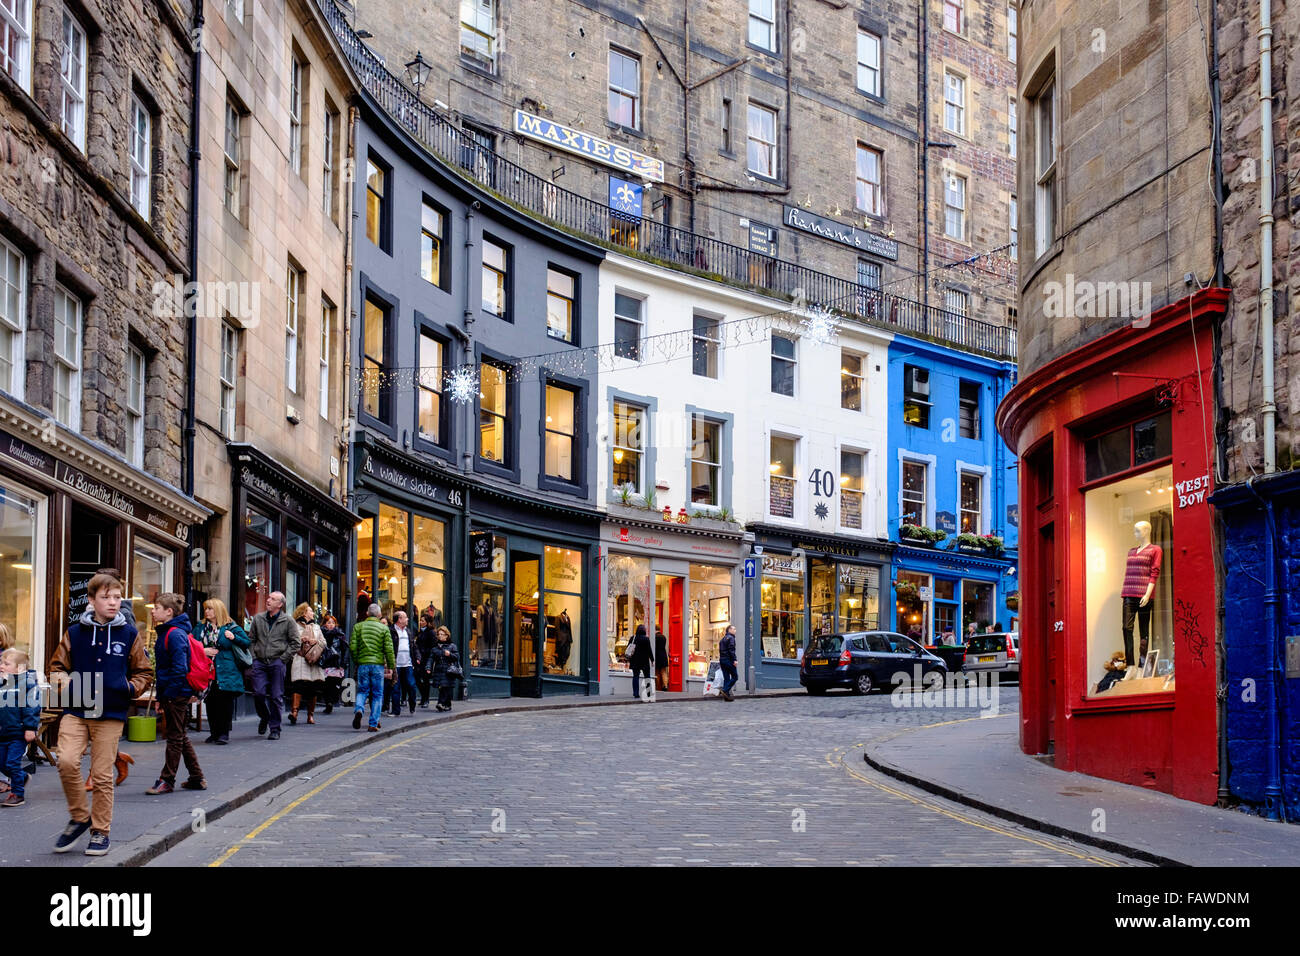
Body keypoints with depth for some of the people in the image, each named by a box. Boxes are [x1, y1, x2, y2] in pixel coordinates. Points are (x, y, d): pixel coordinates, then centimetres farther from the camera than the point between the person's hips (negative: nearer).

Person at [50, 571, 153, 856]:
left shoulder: (129, 634, 2)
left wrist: (129, 688, -7)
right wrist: (65, 686, -7)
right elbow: (58, 666, 13)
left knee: (102, 774, 2)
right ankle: (79, 817, 6)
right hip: (76, 712, 0)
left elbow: (144, 672, 11)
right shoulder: (75, 632, 2)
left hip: (110, 714, 0)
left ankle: (100, 830, 18)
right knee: (67, 762, -17)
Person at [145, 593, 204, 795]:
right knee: (181, 737, 15)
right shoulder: (166, 632, 14)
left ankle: (167, 781, 5)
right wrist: (161, 696, 18)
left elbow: (179, 669, -23)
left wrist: (167, 695, -21)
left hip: (176, 694, -10)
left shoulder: (175, 635, -17)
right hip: (173, 694, 10)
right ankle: (197, 779, 21)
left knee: (175, 737, -1)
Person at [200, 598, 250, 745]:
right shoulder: (202, 628, 13)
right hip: (208, 672, 4)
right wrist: (203, 651, -5)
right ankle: (214, 733, 14)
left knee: (225, 701, -7)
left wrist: (234, 638, -12)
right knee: (210, 702, 4)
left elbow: (247, 643, 3)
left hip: (226, 672, -4)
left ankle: (224, 733, -1)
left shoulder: (231, 627, 3)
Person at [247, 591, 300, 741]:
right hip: (259, 662, 3)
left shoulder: (288, 621, 1)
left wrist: (283, 658, -5)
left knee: (275, 696, -1)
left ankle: (275, 729, 8)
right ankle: (264, 718, 23)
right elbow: (251, 640, 16)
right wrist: (252, 658, 5)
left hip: (277, 662, -3)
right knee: (258, 693, -6)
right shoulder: (258, 618, 11)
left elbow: (295, 643, 2)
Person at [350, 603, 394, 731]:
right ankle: (373, 724, 3)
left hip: (362, 663, 1)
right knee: (377, 694, 6)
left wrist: (356, 661, 11)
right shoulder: (383, 628, 1)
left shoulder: (358, 626, 4)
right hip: (378, 664, -1)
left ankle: (359, 710, -19)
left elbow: (353, 646, -2)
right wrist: (390, 666, 4)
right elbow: (388, 649, -3)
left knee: (362, 691, 12)